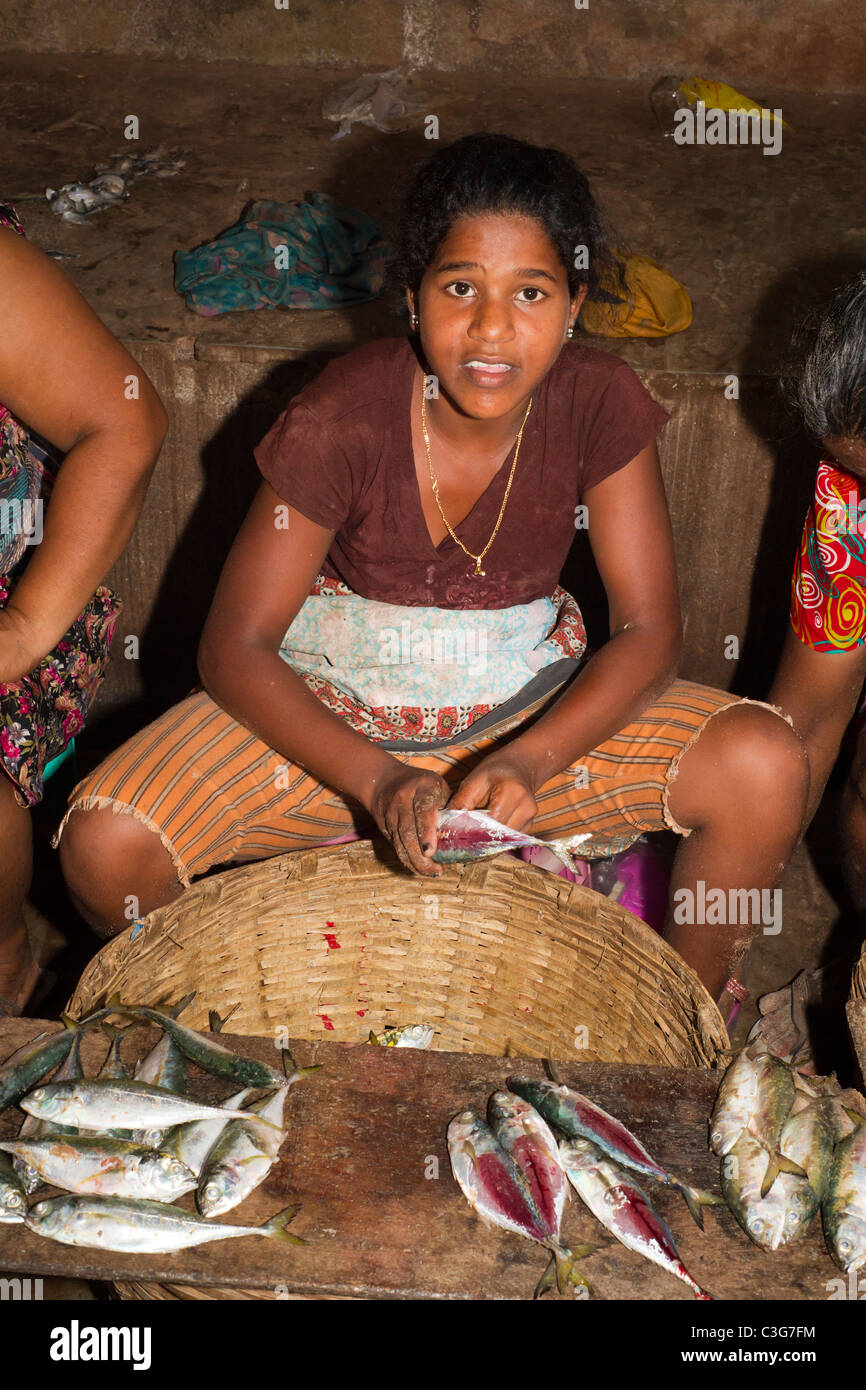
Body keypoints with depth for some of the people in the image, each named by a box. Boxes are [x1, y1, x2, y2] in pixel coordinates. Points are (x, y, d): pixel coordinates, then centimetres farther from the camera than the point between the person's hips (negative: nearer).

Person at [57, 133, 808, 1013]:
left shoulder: (601, 406, -14)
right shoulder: (342, 419, -20)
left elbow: (648, 629, -12)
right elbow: (235, 648, -16)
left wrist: (528, 762, -29)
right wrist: (378, 783, -31)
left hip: (537, 717, 2)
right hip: (329, 715, -1)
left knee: (767, 767, -21)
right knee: (106, 845, -24)